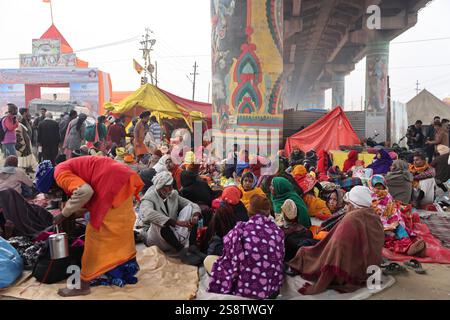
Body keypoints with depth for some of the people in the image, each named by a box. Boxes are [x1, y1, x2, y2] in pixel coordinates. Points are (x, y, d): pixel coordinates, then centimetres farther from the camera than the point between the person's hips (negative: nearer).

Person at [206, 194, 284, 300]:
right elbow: (278, 261, 8)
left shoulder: (241, 229, -17)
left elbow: (229, 260, -8)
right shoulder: (278, 231, -5)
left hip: (246, 291, -5)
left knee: (208, 259, 13)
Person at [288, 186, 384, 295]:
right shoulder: (376, 218, -3)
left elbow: (336, 252, -24)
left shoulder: (350, 220, -25)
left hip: (350, 273, -8)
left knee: (303, 252, 6)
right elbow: (375, 250, 10)